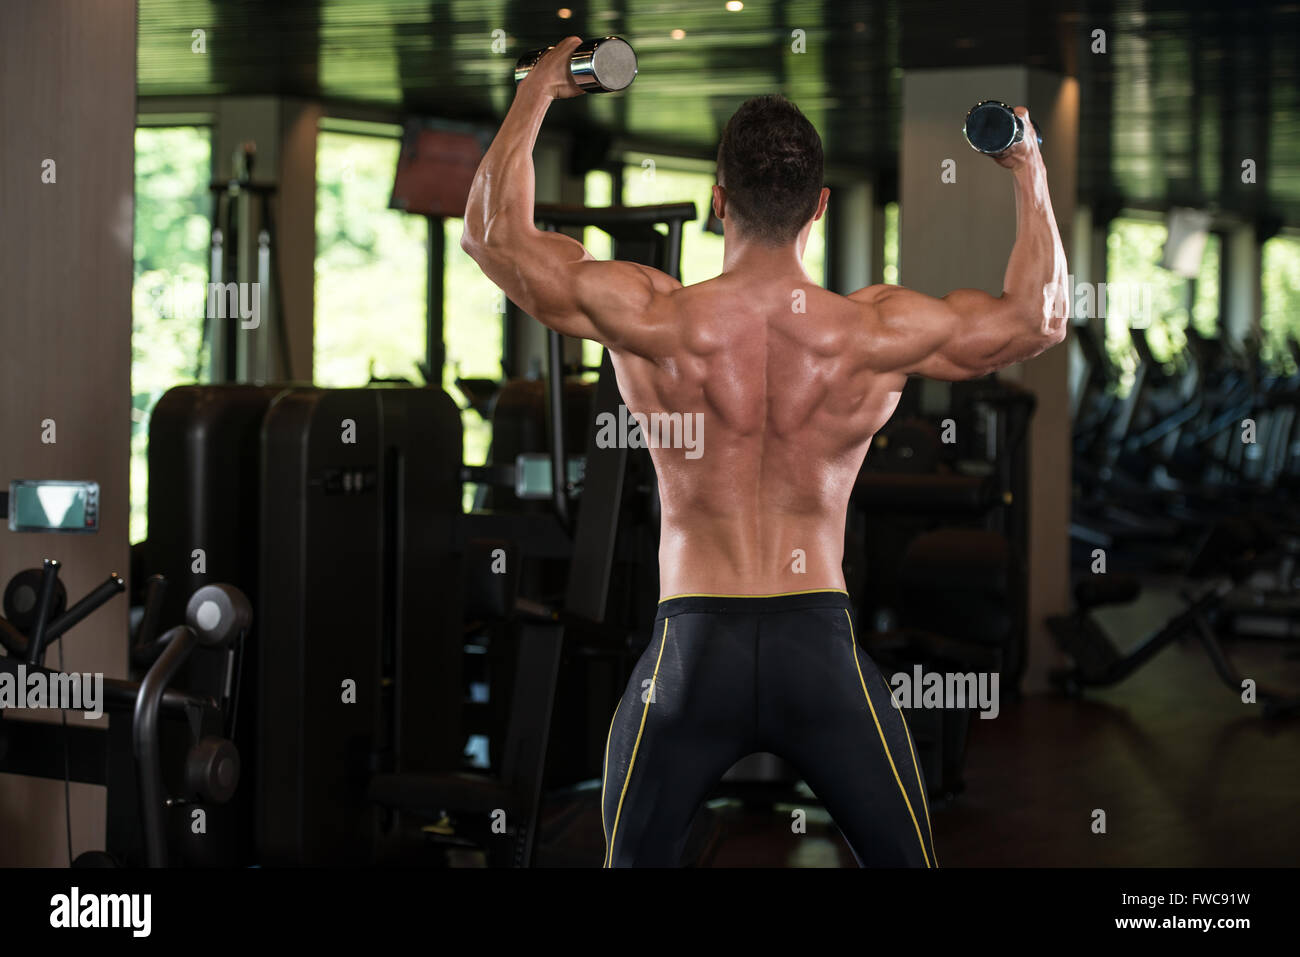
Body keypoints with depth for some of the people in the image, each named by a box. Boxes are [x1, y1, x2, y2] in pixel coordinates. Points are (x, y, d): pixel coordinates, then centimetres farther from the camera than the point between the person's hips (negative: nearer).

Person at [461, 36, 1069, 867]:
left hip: (695, 646, 0)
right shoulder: (877, 333, -7)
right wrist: (1031, 176, 20)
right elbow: (1040, 317, 9)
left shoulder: (650, 323, -9)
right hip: (822, 644, 1)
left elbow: (494, 232, 4)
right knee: (905, 860, 15)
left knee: (636, 859, 18)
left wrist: (535, 96, 15)